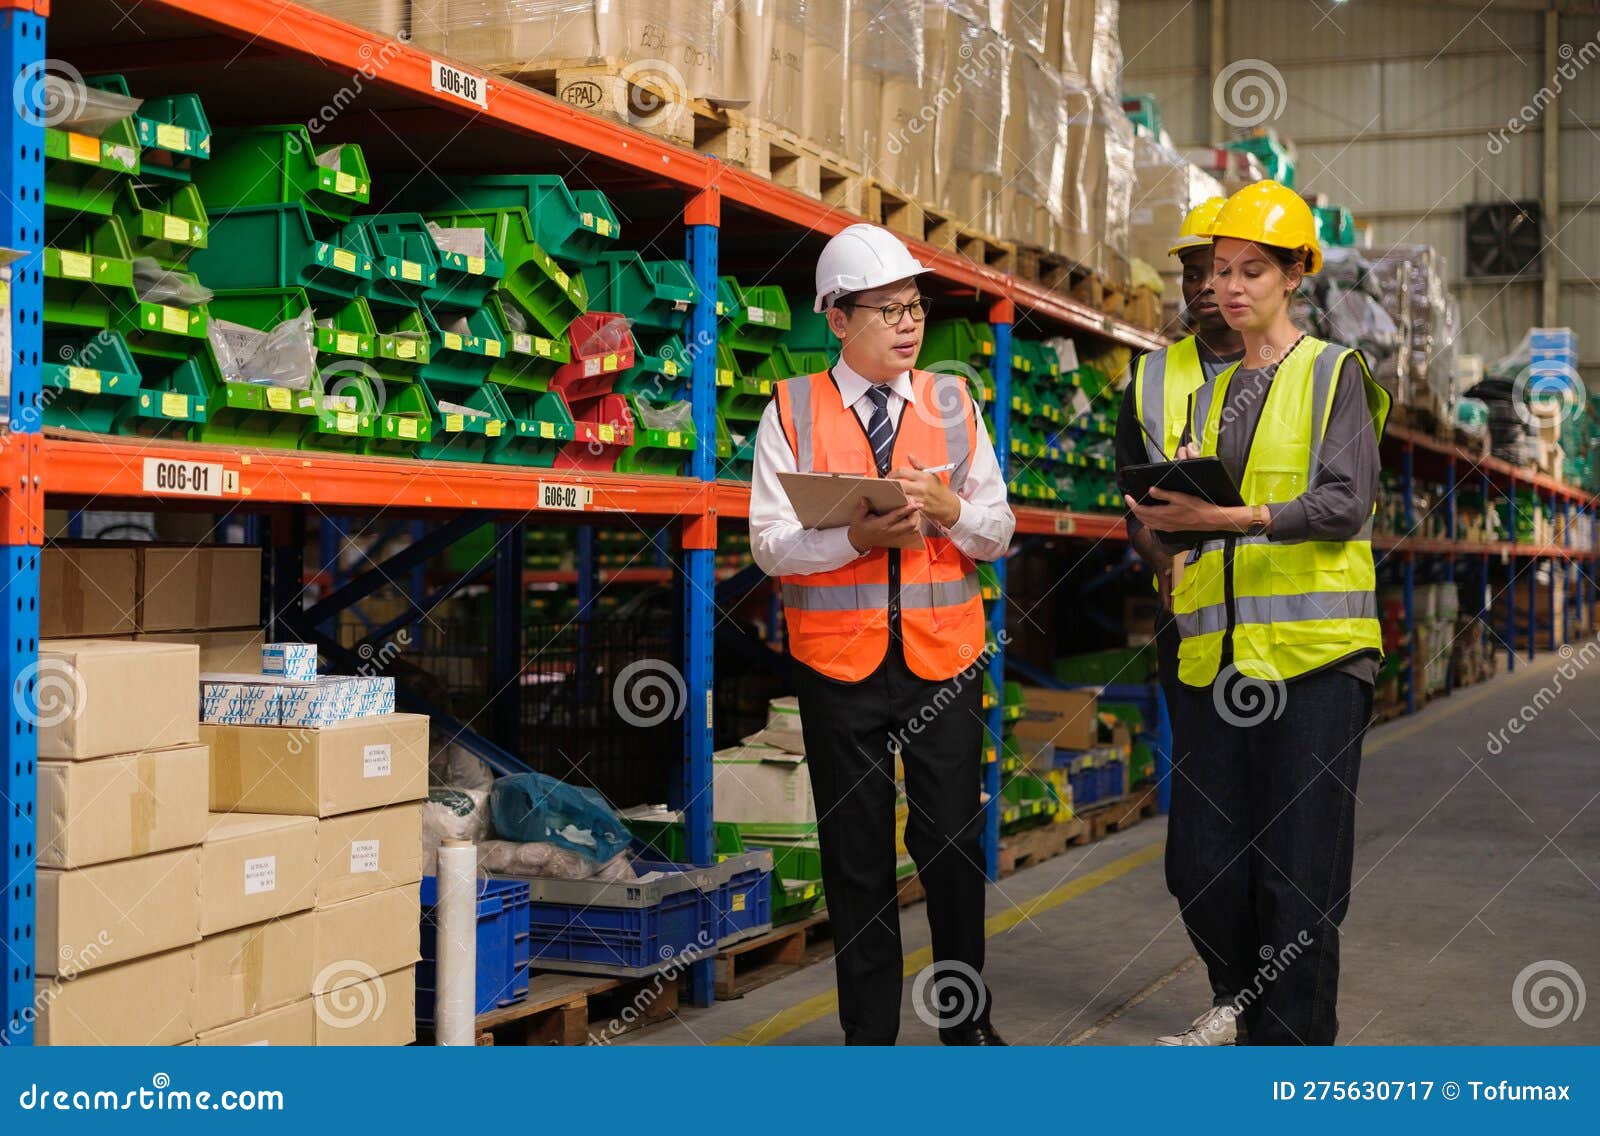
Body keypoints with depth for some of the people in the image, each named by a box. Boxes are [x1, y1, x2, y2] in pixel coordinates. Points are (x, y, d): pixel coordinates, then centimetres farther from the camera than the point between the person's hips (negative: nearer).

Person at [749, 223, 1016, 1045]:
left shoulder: (953, 403, 8)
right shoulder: (791, 411, 0)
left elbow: (998, 532, 7)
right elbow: (771, 545, -6)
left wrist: (948, 509, -13)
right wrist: (858, 536, -21)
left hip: (943, 657, 2)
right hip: (839, 662, -1)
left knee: (954, 845, 5)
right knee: (856, 855, 7)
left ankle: (966, 1019, 23)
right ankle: (868, 1032, 19)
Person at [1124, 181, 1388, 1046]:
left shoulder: (1334, 373, 3)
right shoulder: (1212, 393, 20)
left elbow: (1345, 501, -10)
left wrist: (1226, 516, -20)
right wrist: (1170, 506, -3)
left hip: (1314, 653, -5)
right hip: (1219, 657, 5)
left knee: (1298, 877, -5)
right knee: (1205, 872, 2)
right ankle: (1262, 1016, 25)